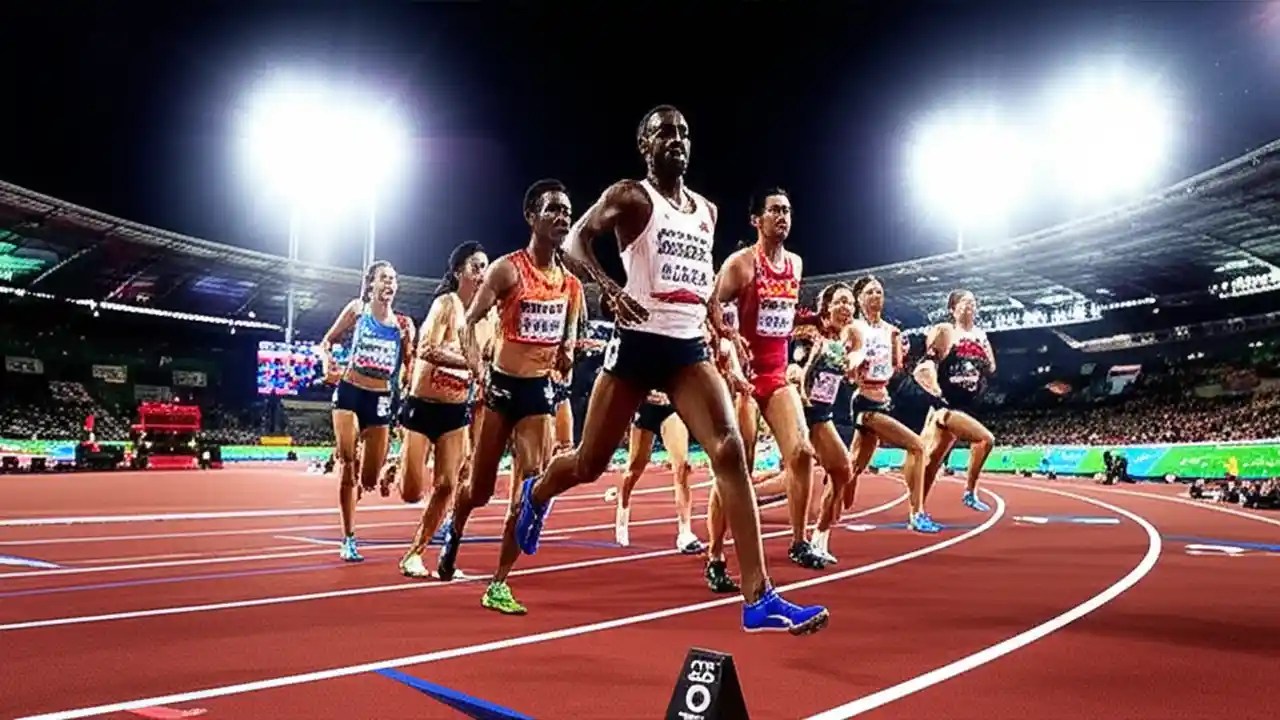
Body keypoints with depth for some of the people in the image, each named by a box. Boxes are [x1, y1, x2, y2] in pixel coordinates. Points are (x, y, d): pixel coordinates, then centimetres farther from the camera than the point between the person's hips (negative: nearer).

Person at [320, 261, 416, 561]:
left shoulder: (403, 324, 6)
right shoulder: (357, 309, 3)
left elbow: (409, 368, 8)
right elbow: (327, 342, 7)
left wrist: (408, 340, -10)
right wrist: (328, 364, -12)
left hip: (381, 399, 2)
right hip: (350, 392, -2)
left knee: (369, 480, 1)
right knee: (348, 465, -9)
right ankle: (348, 539, 0)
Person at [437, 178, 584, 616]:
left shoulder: (571, 283, 7)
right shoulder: (508, 269, -9)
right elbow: (469, 323, -11)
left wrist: (567, 355, -5)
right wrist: (477, 370, -27)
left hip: (541, 389, 4)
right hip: (504, 384, -4)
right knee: (480, 489, 9)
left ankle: (498, 585, 6)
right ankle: (454, 530, 45)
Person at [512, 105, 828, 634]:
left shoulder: (706, 212, 18)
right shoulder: (630, 196, 0)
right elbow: (575, 241, -9)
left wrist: (720, 324, 15)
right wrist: (610, 289, -26)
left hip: (689, 347, 5)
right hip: (639, 342, -4)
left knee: (730, 451, -16)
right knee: (589, 464, 6)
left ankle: (759, 599, -18)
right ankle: (536, 494, 45)